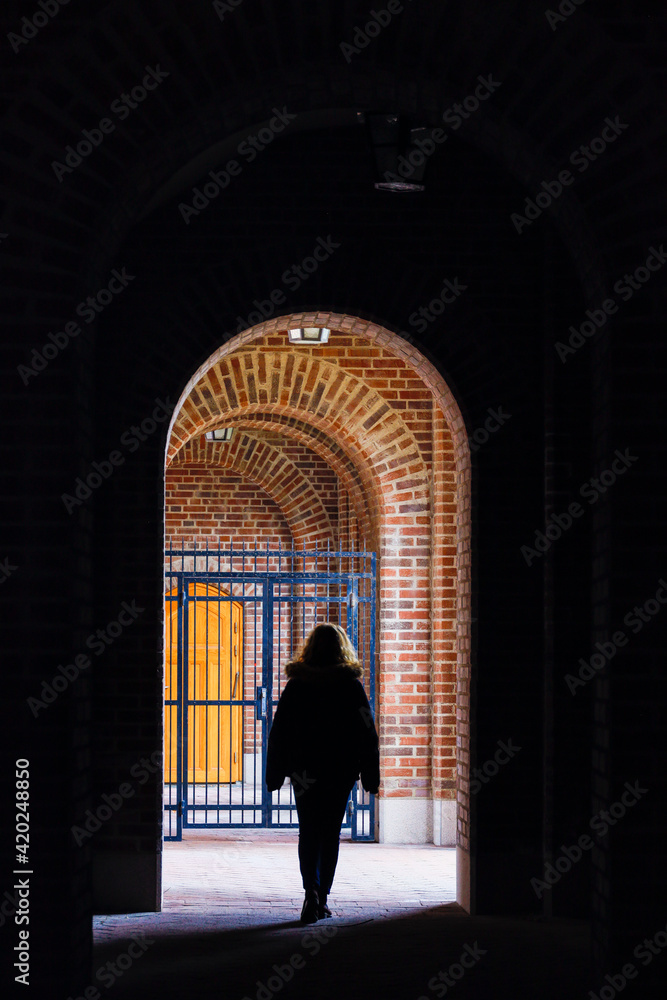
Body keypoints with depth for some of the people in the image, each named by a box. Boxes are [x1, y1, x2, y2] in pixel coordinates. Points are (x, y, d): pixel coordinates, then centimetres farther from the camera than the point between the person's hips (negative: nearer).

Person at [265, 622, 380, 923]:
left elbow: (278, 733, 1)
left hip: (305, 771, 0)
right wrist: (371, 777, 3)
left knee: (308, 833, 4)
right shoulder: (351, 686, -3)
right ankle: (321, 899, 12)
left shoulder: (296, 686, -1)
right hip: (341, 771, 0)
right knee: (331, 833, 10)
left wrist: (274, 775, 7)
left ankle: (312, 892, -18)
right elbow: (367, 734, -2)